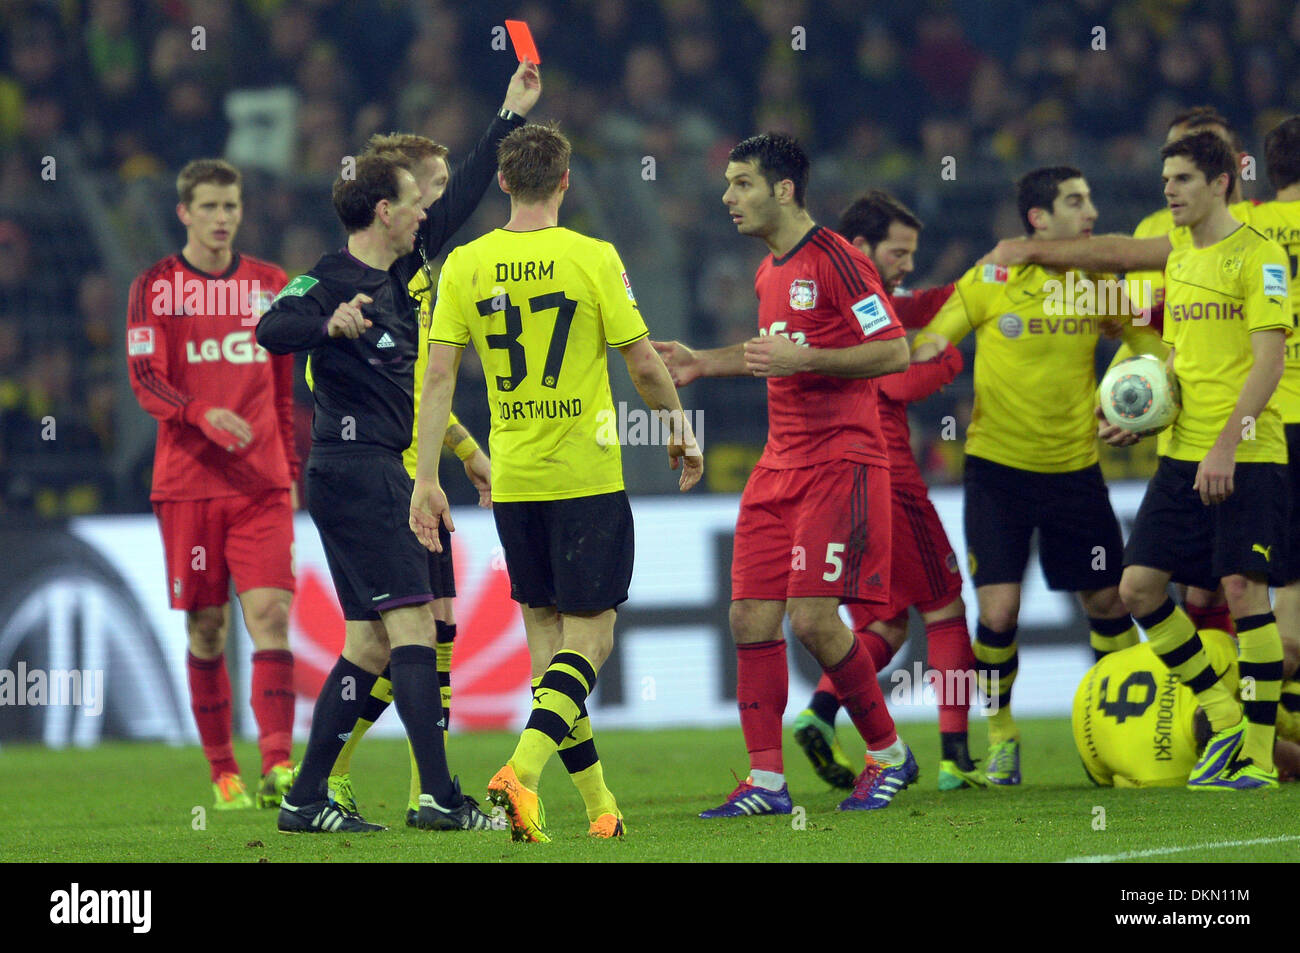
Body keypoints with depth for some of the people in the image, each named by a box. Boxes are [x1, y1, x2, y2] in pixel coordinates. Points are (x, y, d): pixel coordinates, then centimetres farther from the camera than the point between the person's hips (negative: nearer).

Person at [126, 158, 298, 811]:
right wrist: (203, 415, -24)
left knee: (270, 613, -13)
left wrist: (291, 473, 13)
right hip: (188, 482, -1)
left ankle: (277, 766, -20)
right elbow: (146, 382, -6)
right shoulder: (156, 286, 2)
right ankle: (224, 775, 11)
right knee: (207, 628, 2)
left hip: (261, 485, 1)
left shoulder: (270, 286, 11)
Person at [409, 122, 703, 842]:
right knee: (588, 634, 1)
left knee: (544, 634, 13)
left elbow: (438, 376, -2)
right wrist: (681, 432, 11)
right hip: (587, 477, -4)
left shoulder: (465, 265, 0)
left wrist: (426, 479, 3)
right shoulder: (593, 258, -8)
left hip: (512, 480, 4)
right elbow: (644, 364, -6)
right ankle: (522, 770, -21)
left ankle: (599, 805, 14)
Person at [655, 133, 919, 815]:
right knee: (751, 617, 0)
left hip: (839, 461, -8)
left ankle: (888, 754, 5)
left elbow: (894, 352, -15)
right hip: (780, 465, 9)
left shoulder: (835, 260, -12)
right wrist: (704, 364, 19)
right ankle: (765, 780, 3)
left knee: (812, 618, -14)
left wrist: (803, 360, -22)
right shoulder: (770, 272, 15)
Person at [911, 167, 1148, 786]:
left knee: (1108, 602, 5)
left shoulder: (1100, 285, 0)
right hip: (998, 467, -3)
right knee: (998, 611, -10)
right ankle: (1000, 734, 11)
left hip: (1074, 466, 3)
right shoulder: (992, 282, -8)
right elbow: (922, 349, -1)